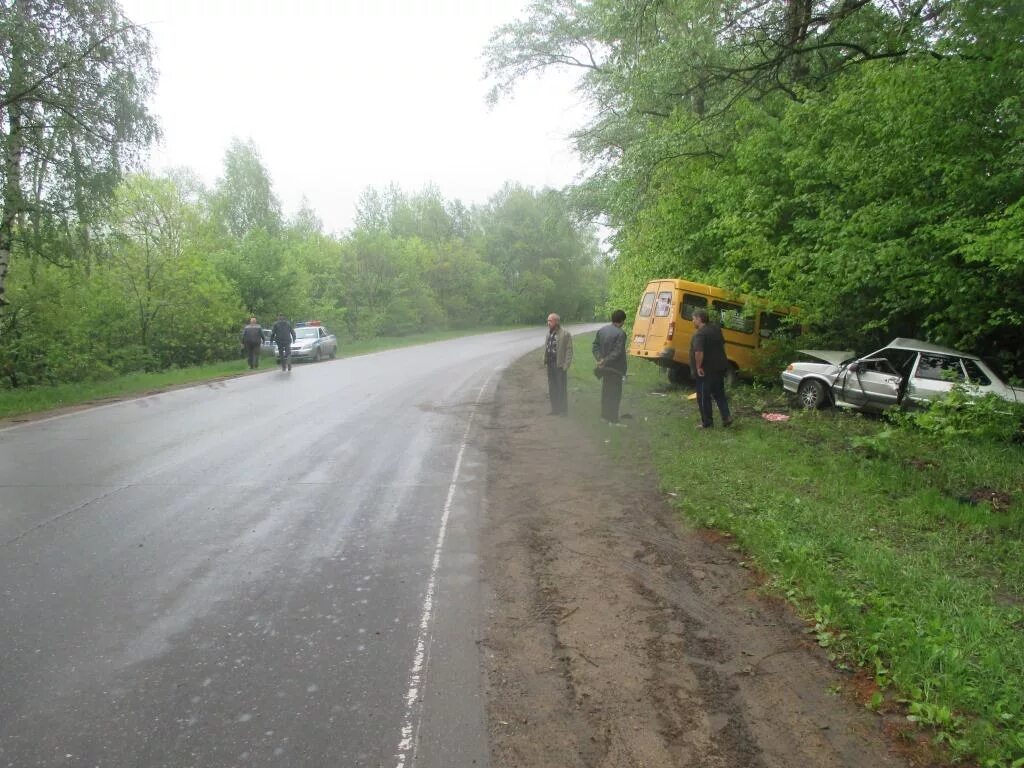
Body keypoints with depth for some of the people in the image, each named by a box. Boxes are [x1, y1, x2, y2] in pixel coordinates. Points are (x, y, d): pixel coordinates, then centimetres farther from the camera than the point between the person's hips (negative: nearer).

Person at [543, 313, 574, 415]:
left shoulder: (565, 334, -12)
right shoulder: (549, 333, 10)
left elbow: (569, 350, -12)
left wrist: (566, 365, -17)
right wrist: (545, 360, 6)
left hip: (560, 365, -7)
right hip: (550, 364, 7)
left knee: (561, 388, 1)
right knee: (552, 388, 14)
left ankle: (563, 410, 11)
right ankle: (555, 409, 25)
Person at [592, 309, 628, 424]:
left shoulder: (602, 330, 5)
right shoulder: (620, 333, -17)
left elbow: (595, 346, 6)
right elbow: (617, 352, -22)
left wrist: (600, 359, -3)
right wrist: (605, 361, -17)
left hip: (604, 367, 7)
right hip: (615, 368, -7)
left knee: (605, 391, 17)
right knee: (615, 393, 0)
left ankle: (605, 415, 25)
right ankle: (613, 419, 2)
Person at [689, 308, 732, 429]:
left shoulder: (700, 334, -21)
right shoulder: (716, 328, 7)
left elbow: (699, 352, -33)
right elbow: (722, 343, 21)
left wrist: (698, 367, -23)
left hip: (706, 370, -8)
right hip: (720, 367, 8)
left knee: (704, 397, 3)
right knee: (719, 393, 19)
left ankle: (707, 423, 9)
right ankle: (726, 417, 11)